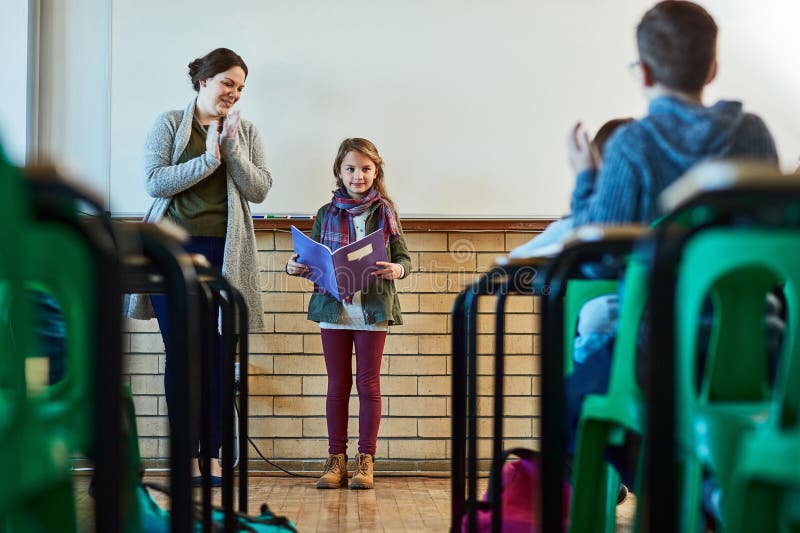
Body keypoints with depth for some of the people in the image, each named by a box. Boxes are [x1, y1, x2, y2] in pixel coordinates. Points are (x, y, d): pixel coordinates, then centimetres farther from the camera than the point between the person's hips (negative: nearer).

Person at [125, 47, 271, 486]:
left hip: (224, 253, 2)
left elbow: (259, 190, 1)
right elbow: (154, 182, -8)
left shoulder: (246, 132, 11)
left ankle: (212, 455, 6)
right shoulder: (168, 124, 4)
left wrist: (231, 147, -10)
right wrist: (209, 159, -13)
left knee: (218, 353, 0)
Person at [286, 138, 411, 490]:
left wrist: (397, 270, -19)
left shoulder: (385, 212, 3)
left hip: (373, 308, -1)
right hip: (333, 306, 2)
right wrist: (296, 267, -9)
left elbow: (403, 256, 3)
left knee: (368, 384, 3)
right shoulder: (326, 214, 7)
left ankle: (365, 460, 9)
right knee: (337, 385, 7)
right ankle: (336, 458, 13)